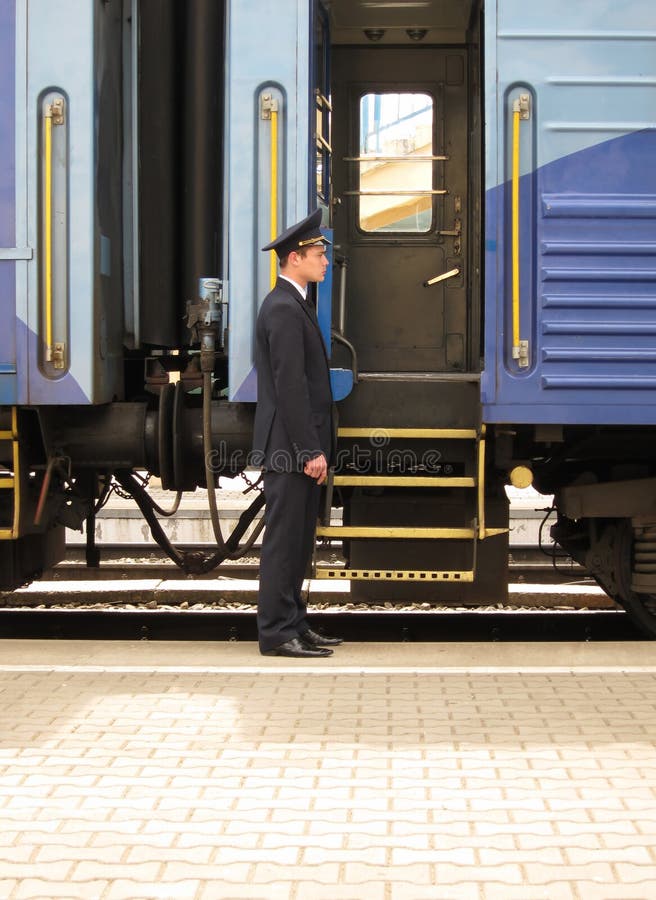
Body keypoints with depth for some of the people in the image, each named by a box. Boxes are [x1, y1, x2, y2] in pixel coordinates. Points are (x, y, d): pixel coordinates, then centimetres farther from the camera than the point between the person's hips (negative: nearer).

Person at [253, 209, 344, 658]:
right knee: (284, 540, -5)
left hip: (300, 448, 10)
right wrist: (311, 451, -21)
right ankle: (278, 633, -1)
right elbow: (289, 387, -21)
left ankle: (294, 625, 19)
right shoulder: (284, 309, -16)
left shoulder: (294, 305, 17)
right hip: (290, 447, -10)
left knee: (298, 541, 13)